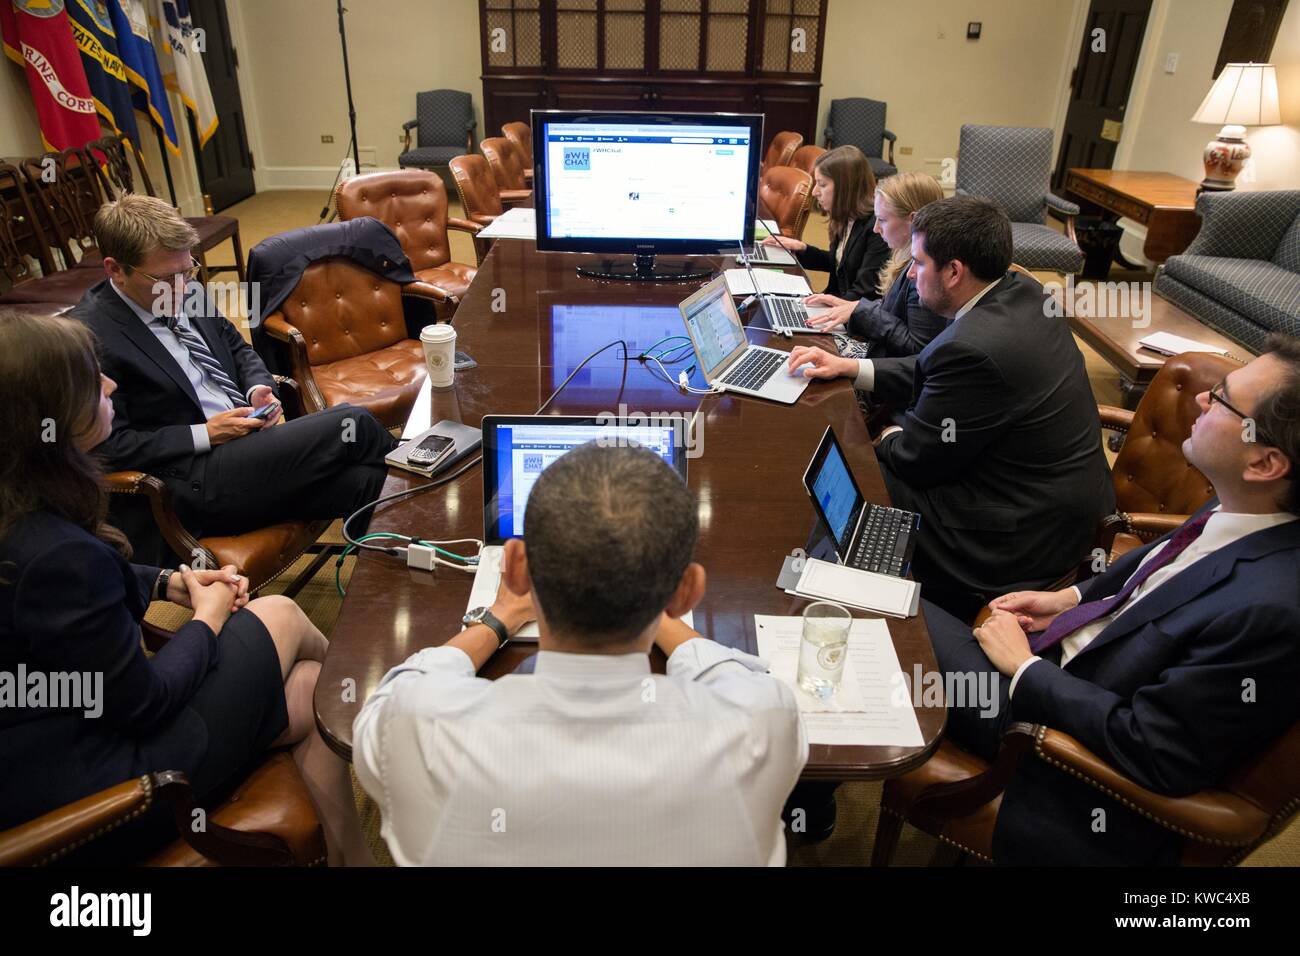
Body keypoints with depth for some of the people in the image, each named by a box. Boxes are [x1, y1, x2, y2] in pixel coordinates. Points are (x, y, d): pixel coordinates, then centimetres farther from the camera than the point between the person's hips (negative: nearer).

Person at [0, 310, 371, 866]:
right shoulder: (57, 553, -33)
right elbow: (145, 703, -22)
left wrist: (167, 584, 5)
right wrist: (208, 618, -5)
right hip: (78, 787, -8)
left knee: (307, 694, 7)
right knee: (279, 616, 1)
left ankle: (348, 848, 24)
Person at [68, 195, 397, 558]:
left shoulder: (183, 292, 9)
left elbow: (238, 350, 24)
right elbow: (109, 445, -12)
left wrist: (258, 390, 3)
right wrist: (206, 434, -15)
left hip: (251, 438, 7)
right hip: (194, 482, -7)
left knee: (358, 480, -20)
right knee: (352, 424, -19)